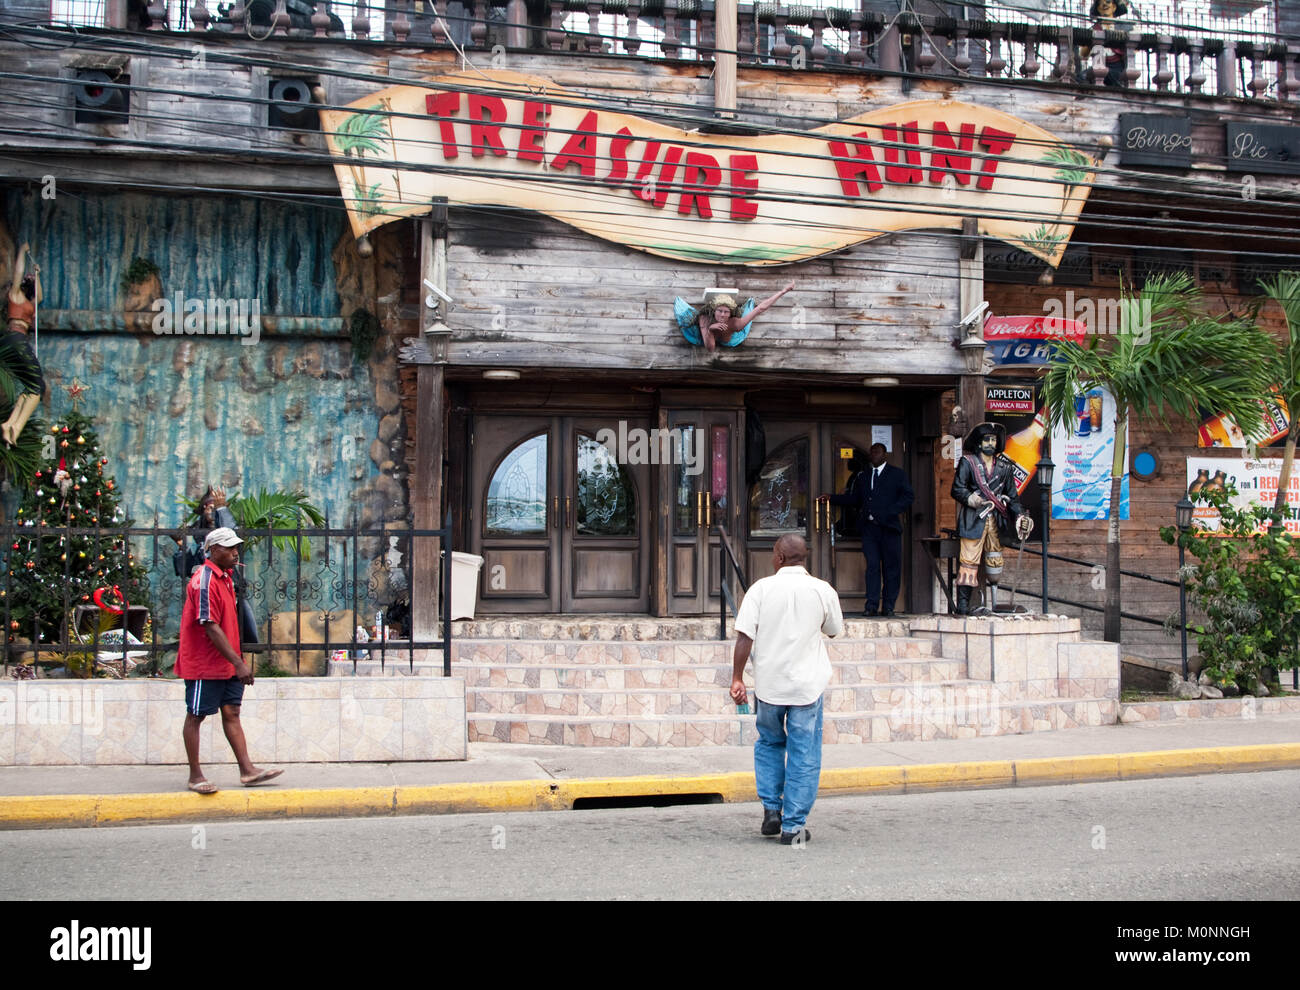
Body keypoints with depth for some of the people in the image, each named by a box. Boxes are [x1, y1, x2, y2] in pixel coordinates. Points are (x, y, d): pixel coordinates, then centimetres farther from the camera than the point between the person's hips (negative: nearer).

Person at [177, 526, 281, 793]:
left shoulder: (225, 578, 12)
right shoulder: (205, 581, -17)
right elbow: (211, 628, -23)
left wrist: (237, 661, 17)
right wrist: (238, 662, -24)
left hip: (226, 664, 9)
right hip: (204, 662, -9)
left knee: (231, 713, 7)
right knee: (196, 716, 2)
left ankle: (247, 770, 6)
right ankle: (195, 776, 9)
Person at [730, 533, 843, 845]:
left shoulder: (761, 588, -6)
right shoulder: (823, 590, -3)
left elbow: (745, 636, -10)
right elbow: (835, 630, 12)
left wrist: (737, 679, -4)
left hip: (769, 684, 1)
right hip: (807, 685, 0)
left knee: (769, 743, 22)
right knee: (803, 755, 6)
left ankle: (771, 810, 14)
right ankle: (793, 826, 6)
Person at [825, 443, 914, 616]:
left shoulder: (897, 474, 8)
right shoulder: (862, 476, 20)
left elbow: (908, 496, 1)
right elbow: (854, 499, 23)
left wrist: (889, 513, -9)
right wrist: (832, 498, 15)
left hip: (889, 527, -2)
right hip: (868, 527, 2)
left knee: (891, 566, 0)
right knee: (872, 566, -3)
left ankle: (888, 606, 6)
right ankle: (872, 605, -5)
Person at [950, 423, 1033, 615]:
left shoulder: (1003, 466, 15)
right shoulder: (968, 462, 3)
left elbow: (1012, 495, 17)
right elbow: (957, 489, -3)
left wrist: (1020, 515, 2)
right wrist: (971, 499, -21)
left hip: (995, 520, 4)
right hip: (973, 520, -4)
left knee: (995, 561, 5)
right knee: (969, 560, -10)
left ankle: (993, 605, 12)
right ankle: (963, 605, -7)